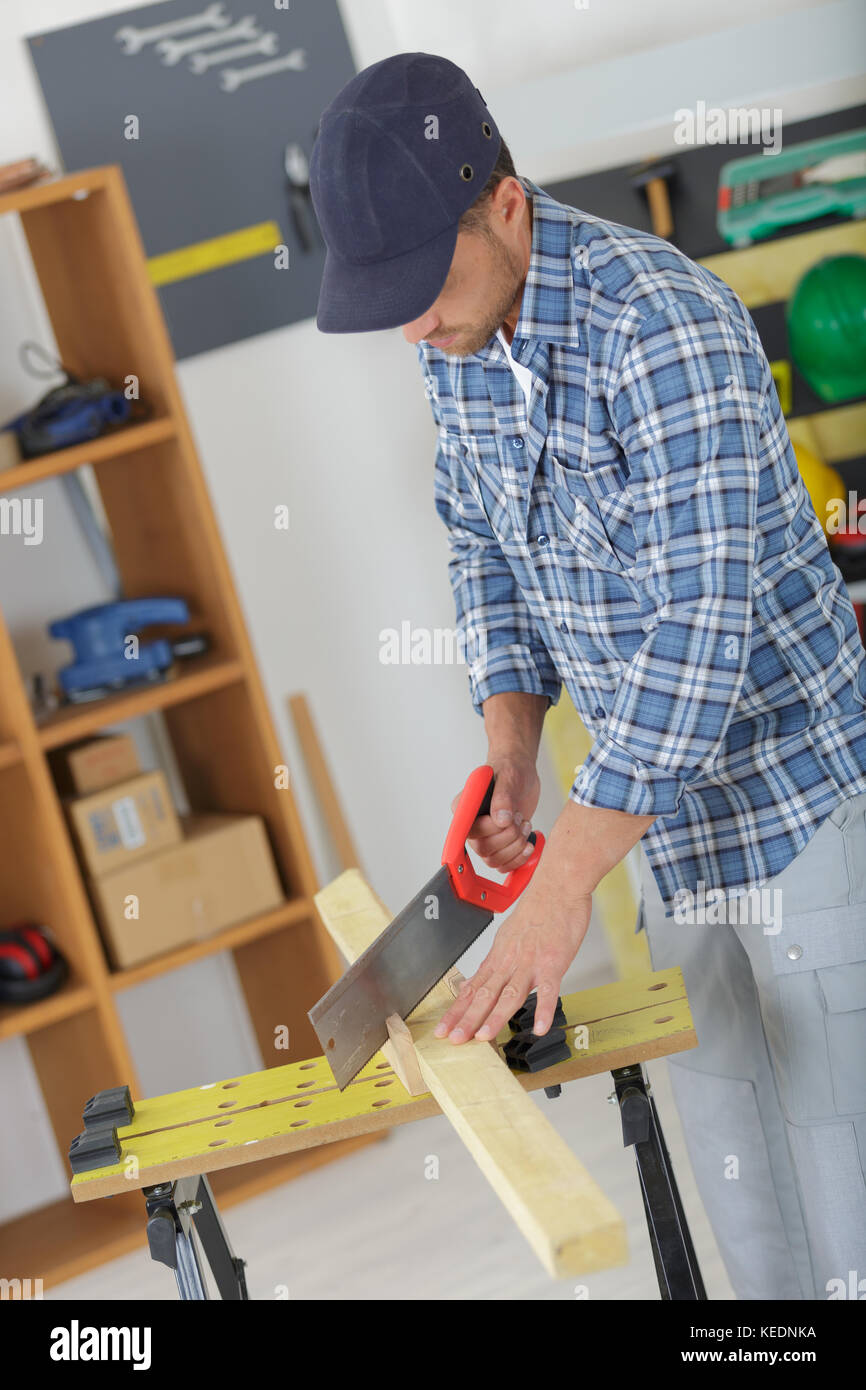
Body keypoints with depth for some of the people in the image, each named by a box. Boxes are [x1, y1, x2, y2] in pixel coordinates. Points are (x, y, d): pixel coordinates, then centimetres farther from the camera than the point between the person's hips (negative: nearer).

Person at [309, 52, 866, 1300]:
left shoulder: (664, 324, -29)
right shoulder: (461, 332, -3)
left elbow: (703, 620, -33)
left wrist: (564, 889, -33)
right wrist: (511, 753, -4)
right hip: (669, 790, 7)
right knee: (720, 1101, 17)